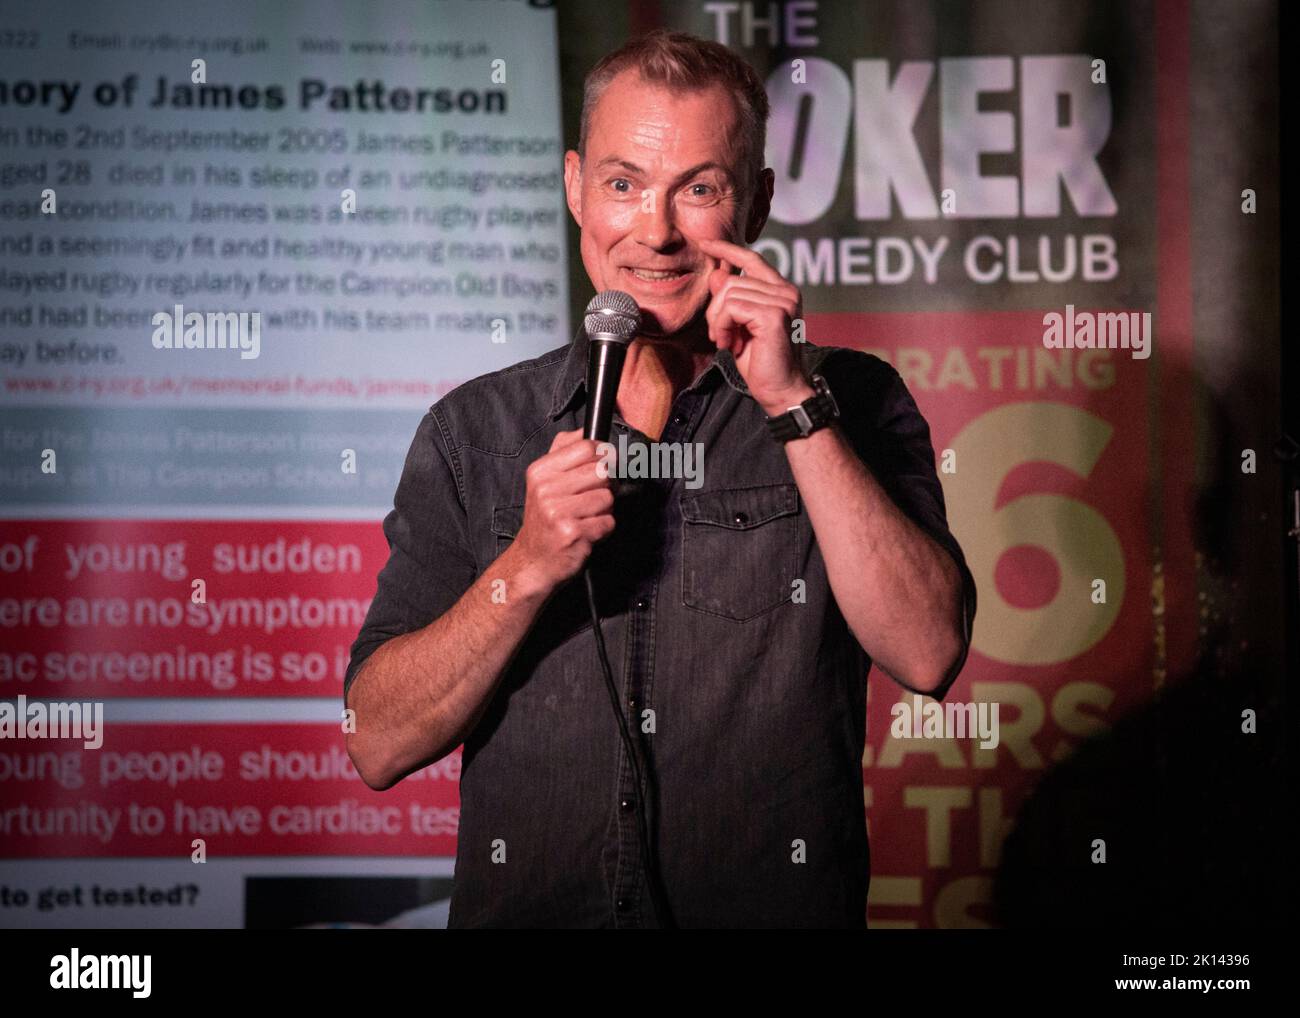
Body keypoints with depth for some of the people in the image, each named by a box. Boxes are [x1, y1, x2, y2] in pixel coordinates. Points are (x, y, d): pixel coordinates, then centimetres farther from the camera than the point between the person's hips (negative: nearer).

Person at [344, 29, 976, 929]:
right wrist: (528, 570, -10)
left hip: (780, 912, -1)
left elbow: (928, 655, -8)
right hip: (524, 910, 1)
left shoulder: (853, 404, 7)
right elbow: (380, 747, 3)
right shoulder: (474, 431, 9)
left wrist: (794, 402, -10)